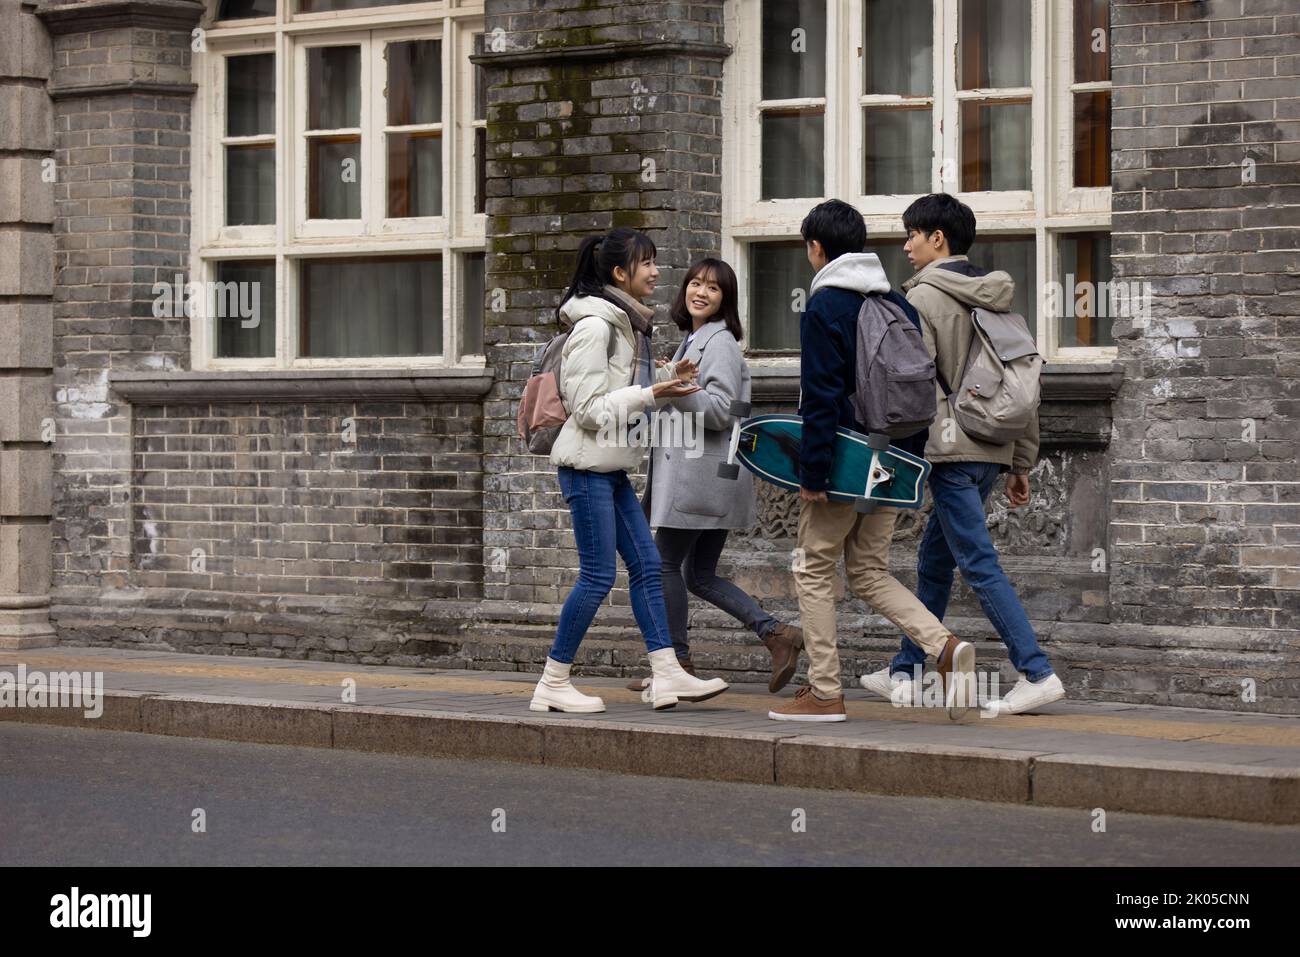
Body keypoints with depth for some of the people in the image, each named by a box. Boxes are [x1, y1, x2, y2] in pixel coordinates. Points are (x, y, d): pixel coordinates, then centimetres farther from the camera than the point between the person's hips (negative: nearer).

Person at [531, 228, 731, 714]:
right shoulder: (594, 326, -16)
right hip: (586, 464, -10)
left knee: (647, 565, 6)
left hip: (612, 469, 10)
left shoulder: (629, 324, 13)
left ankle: (666, 674, 6)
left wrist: (668, 377, 5)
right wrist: (653, 394, -22)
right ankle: (553, 684, 2)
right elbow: (590, 409, -19)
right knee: (598, 575, -6)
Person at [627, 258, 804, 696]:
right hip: (688, 472, 10)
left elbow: (720, 412, -20)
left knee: (666, 563, -2)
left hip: (704, 471, -10)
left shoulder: (720, 343, -11)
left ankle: (678, 663, 6)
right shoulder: (693, 340, 19)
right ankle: (775, 632, 1)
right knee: (700, 576, 9)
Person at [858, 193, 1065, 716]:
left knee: (980, 566, -8)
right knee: (934, 560, 17)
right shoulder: (995, 299, 15)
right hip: (993, 450, 8)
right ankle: (904, 671, 24)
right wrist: (1022, 463, 18)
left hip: (952, 451, -8)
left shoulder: (923, 297, -8)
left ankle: (1037, 673, -15)